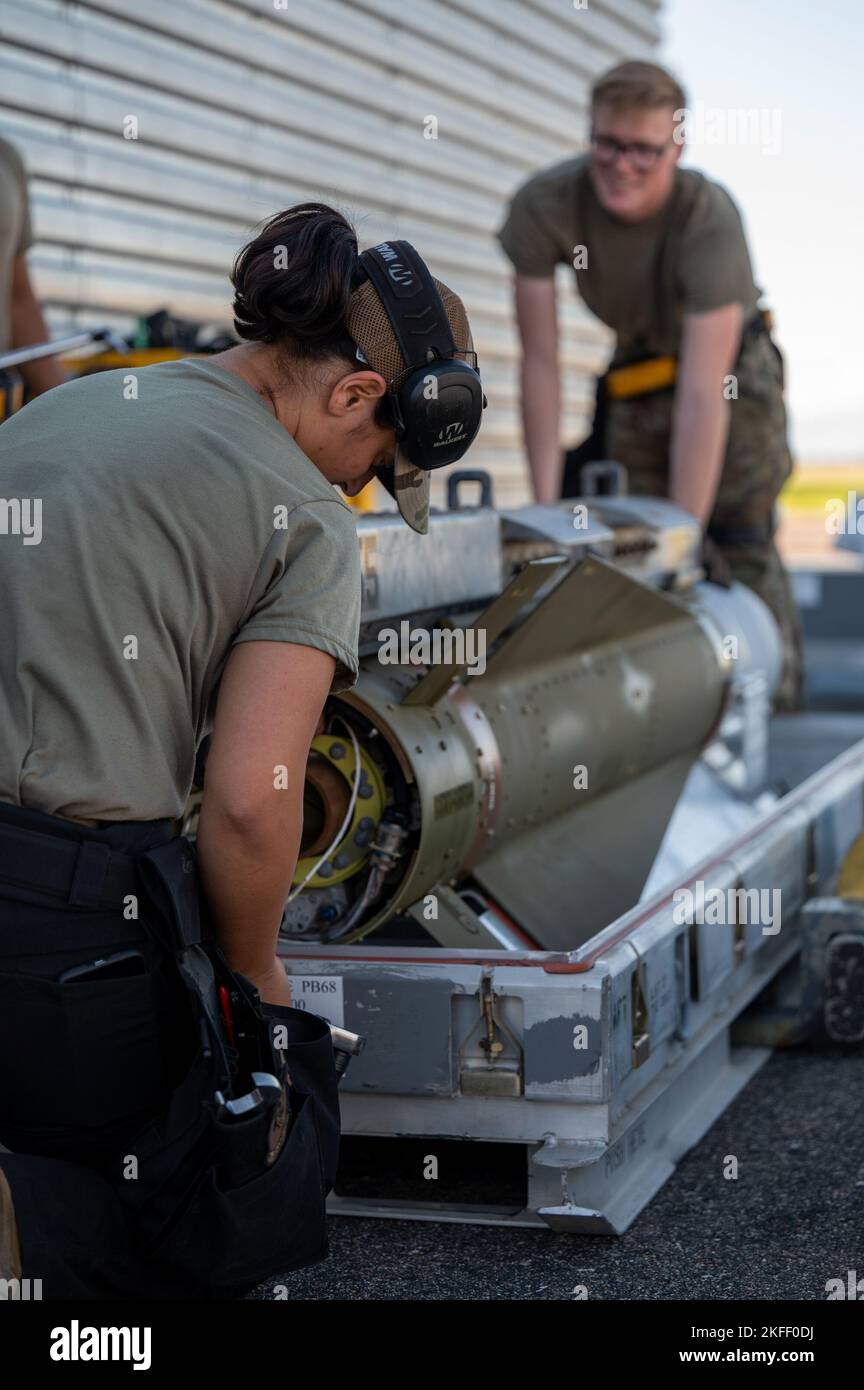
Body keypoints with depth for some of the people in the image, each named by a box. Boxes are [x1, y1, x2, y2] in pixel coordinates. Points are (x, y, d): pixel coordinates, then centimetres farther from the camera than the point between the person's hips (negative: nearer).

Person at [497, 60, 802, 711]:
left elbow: (704, 394, -36)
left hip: (731, 366, -3)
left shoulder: (710, 218, -34)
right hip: (635, 368, 3)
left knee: (744, 552, -10)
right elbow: (540, 361, -19)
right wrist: (547, 505, -21)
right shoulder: (543, 206, -25)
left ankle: (778, 699, 3)